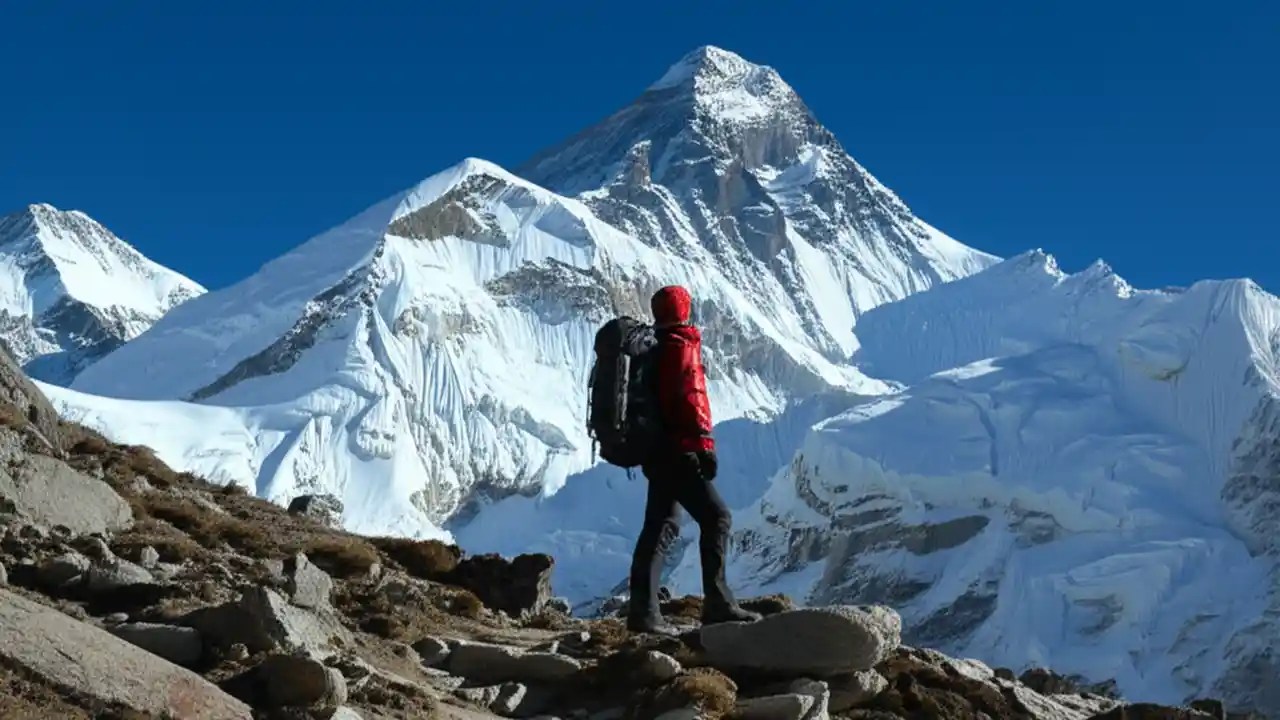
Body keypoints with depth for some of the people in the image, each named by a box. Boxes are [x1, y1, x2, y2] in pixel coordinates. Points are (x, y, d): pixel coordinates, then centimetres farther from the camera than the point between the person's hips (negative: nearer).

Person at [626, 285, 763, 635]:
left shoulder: (653, 350, 19)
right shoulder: (682, 347, -9)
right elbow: (690, 398, -19)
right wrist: (705, 443, -20)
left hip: (657, 452, 9)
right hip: (679, 452, -9)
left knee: (660, 526, 8)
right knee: (715, 517, -5)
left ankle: (643, 610, 3)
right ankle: (717, 603, -7)